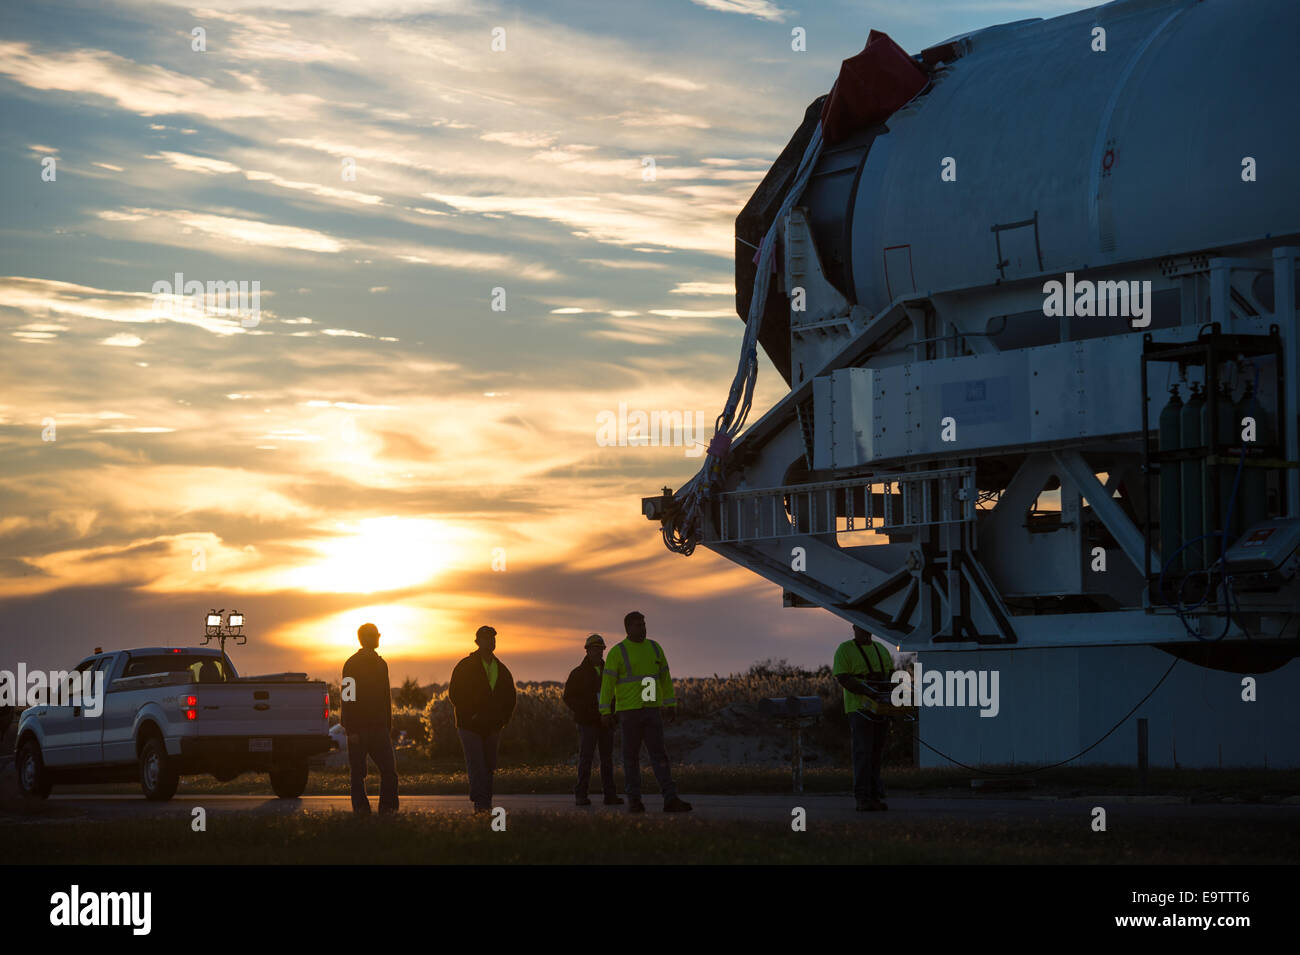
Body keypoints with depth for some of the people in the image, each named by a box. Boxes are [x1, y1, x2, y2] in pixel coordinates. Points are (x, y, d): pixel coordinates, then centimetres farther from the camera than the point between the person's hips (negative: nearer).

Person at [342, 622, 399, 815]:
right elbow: (347, 699, -11)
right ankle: (361, 808, 5)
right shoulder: (352, 665, -6)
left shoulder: (380, 664, 15)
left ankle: (387, 808, 2)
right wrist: (351, 730, -17)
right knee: (358, 772, 0)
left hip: (379, 727, 6)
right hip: (358, 729, -6)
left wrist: (388, 726, 15)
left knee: (390, 769, -3)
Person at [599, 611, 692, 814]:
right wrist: (605, 712, -14)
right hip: (629, 711, -4)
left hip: (652, 711, 4)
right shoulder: (618, 652, -6)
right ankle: (634, 801, 9)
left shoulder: (654, 648, 9)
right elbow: (608, 683, -9)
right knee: (631, 756, 1)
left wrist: (670, 703, 20)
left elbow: (665, 677, 18)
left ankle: (670, 800, -11)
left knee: (659, 754, -4)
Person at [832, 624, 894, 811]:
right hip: (860, 708, -6)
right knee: (862, 753, -11)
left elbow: (891, 673, 23)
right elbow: (843, 678, -11)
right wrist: (868, 692, -23)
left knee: (877, 754, 7)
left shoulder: (881, 649, 19)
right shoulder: (845, 650, -1)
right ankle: (862, 798, -13)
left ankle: (875, 796, 11)